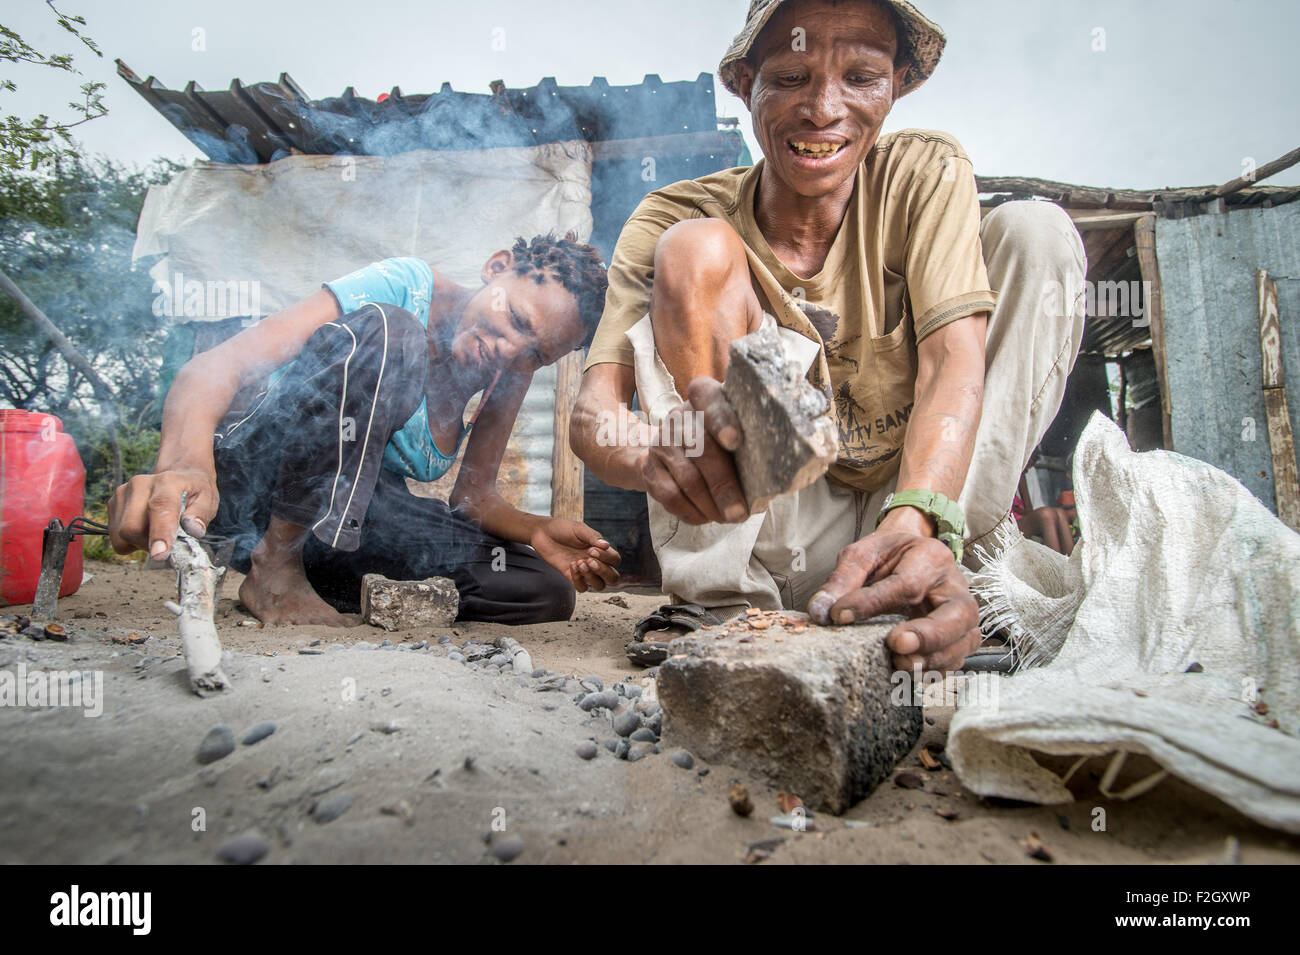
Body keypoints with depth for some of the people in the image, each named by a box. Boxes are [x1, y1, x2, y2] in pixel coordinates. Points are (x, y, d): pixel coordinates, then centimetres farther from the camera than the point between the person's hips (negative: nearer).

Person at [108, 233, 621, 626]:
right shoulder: (404, 285, -17)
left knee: (547, 590, -14)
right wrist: (185, 462, -47)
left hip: (348, 513, 5)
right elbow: (218, 363, -27)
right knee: (387, 334, -31)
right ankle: (273, 565, -20)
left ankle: (301, 574, -7)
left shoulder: (512, 370, -1)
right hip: (256, 469, -5)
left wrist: (538, 530, -22)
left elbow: (474, 496, -1)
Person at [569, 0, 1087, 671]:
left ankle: (957, 567, -17)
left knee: (1036, 231, -10)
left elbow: (953, 362, -19)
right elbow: (593, 411, -19)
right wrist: (654, 452, -44)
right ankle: (720, 603, -19)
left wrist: (919, 524, -38)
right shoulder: (670, 219, -7)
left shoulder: (927, 174, -3)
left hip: (908, 513, 2)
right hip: (765, 536, -1)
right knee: (697, 250, -20)